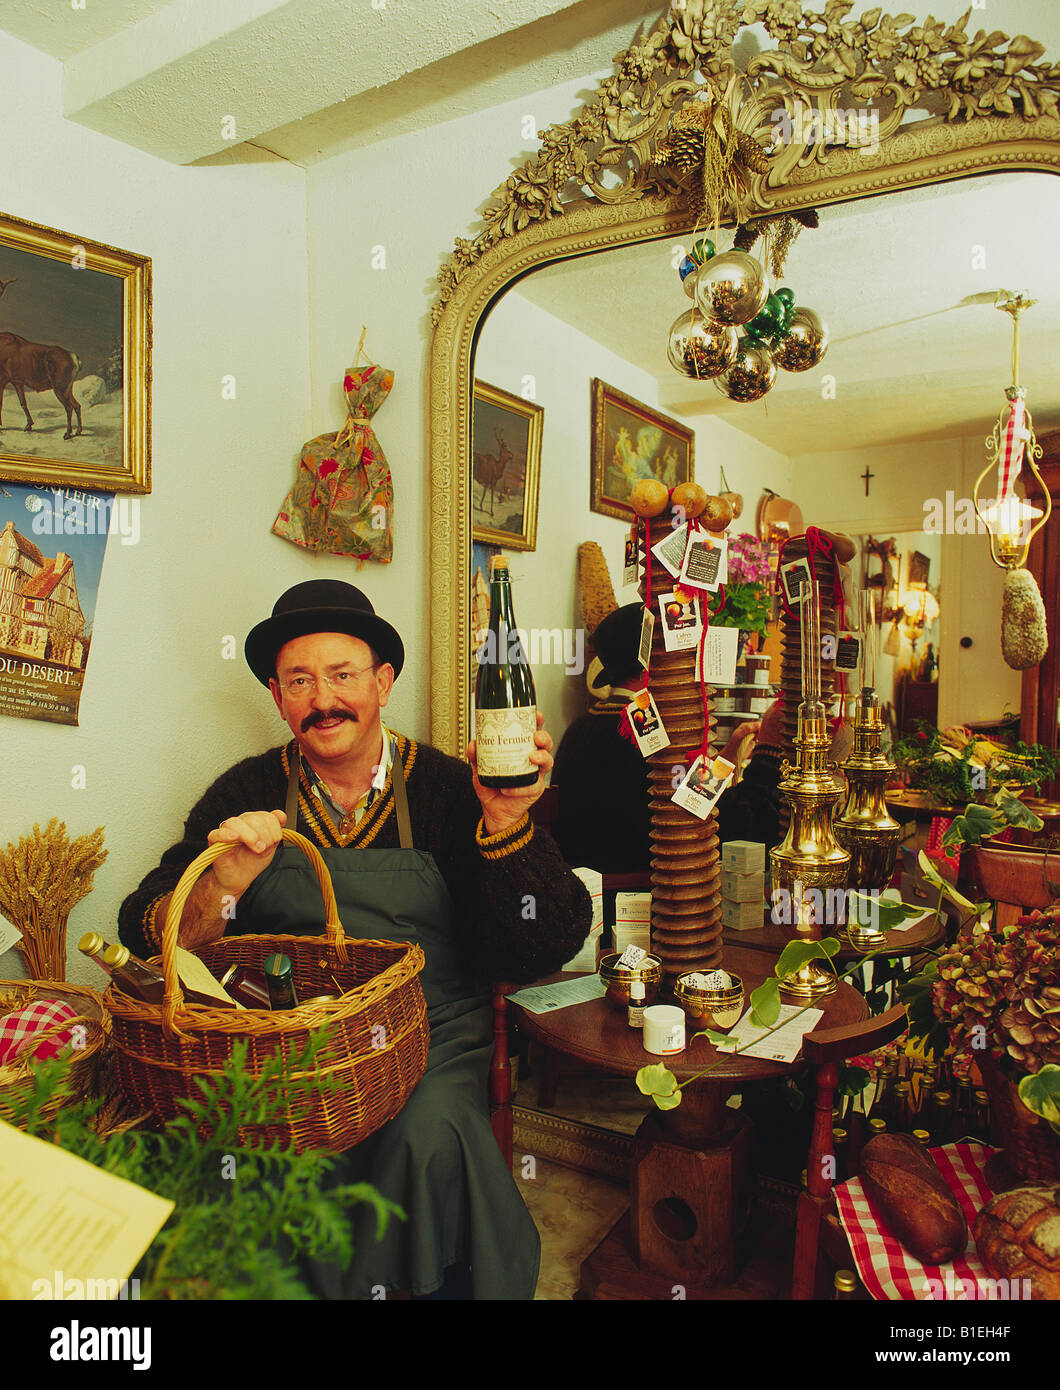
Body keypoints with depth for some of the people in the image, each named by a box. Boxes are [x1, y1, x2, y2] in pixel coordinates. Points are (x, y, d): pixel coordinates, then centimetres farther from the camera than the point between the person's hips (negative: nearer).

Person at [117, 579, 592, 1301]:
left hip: (433, 1042, 0)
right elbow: (149, 936, -1)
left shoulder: (447, 788, -2)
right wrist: (225, 883, -22)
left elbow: (548, 948, -8)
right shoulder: (249, 793, 5)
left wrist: (506, 821, -24)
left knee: (431, 1135, -28)